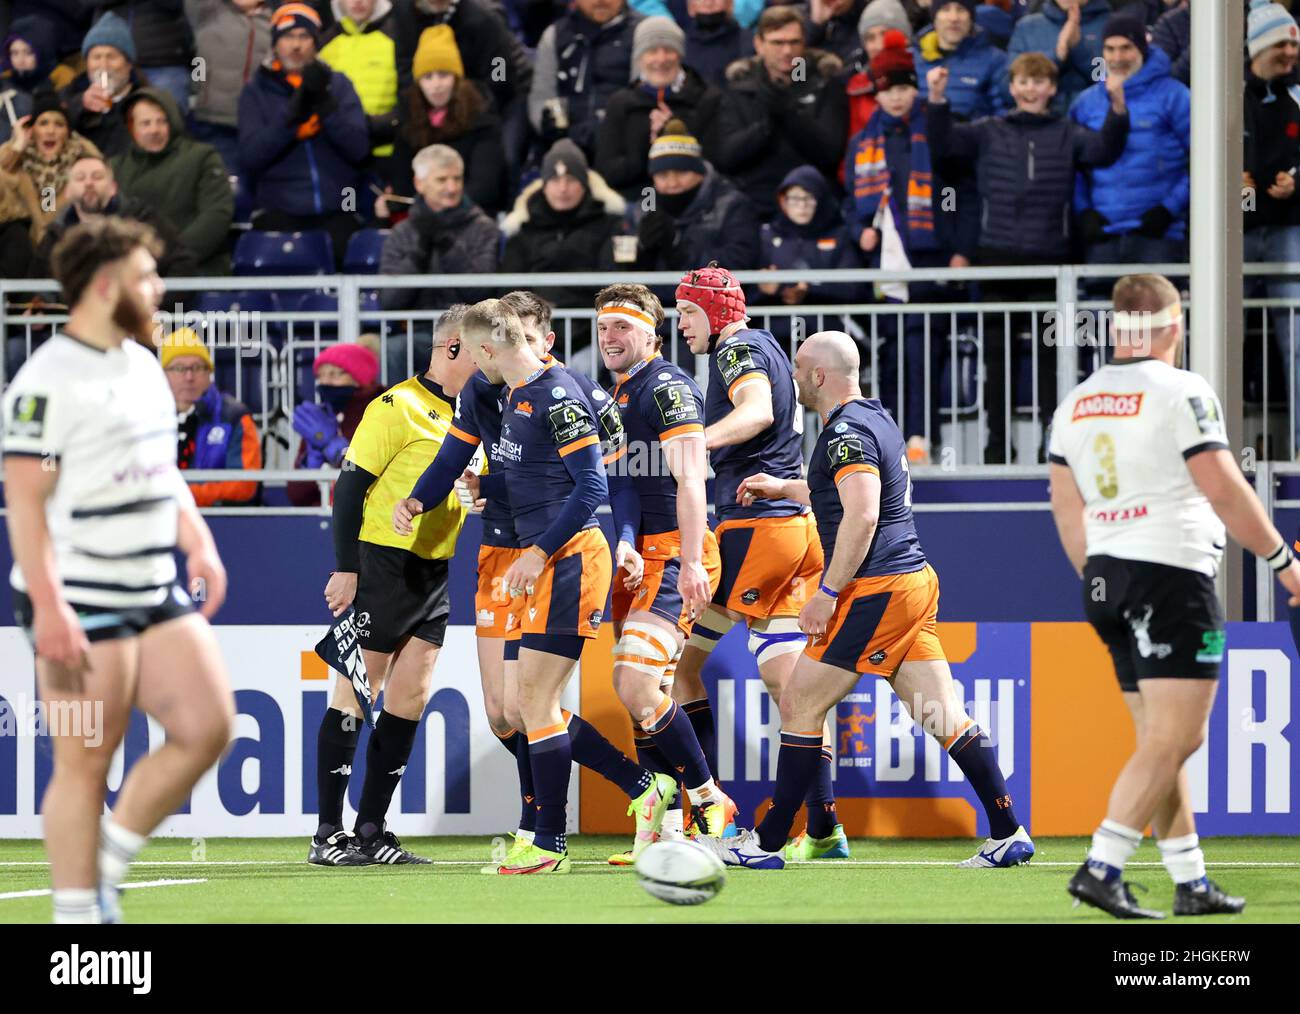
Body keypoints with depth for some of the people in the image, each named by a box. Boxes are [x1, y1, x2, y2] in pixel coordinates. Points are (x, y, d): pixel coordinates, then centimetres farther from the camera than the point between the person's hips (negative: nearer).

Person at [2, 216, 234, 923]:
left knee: (208, 726, 3)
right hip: (82, 609, -9)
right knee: (85, 763, -3)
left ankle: (106, 863, 17)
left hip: (157, 596, 9)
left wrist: (198, 543, 13)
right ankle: (77, 913, 6)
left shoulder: (141, 365, 14)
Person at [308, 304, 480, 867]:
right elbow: (350, 484, -12)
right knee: (356, 694, -4)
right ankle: (328, 835, -1)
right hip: (382, 563, -8)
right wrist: (345, 567, -16)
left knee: (411, 698, 5)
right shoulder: (398, 407, -11)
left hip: (434, 574, 8)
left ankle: (371, 831, 11)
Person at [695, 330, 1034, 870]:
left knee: (800, 704, -1)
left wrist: (827, 593, -21)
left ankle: (766, 843, 3)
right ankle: (1008, 835, -2)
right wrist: (784, 488, 40)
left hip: (875, 591, -9)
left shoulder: (846, 431, -13)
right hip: (915, 582, 9)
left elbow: (862, 515, -24)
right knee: (943, 717, 5)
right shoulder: (877, 419, 18)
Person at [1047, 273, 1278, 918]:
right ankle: (1101, 868, -17)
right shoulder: (1181, 392, -9)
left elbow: (1067, 508, 17)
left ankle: (1191, 883, 12)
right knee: (1171, 739, -8)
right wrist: (1283, 561, -5)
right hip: (1172, 574, -8)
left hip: (1106, 581, 8)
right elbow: (1225, 490, -13)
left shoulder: (1076, 403, 12)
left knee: (1162, 740, 11)